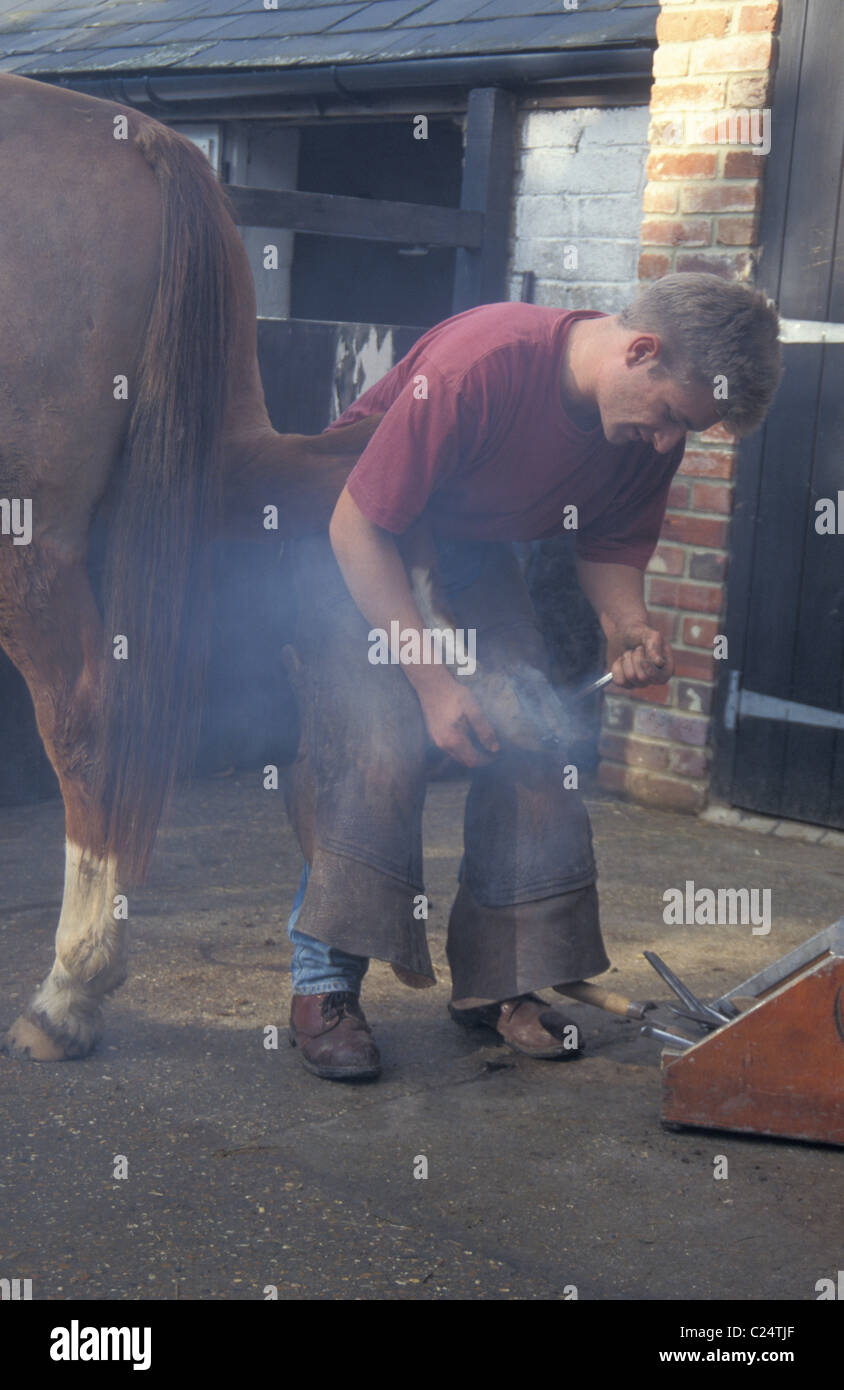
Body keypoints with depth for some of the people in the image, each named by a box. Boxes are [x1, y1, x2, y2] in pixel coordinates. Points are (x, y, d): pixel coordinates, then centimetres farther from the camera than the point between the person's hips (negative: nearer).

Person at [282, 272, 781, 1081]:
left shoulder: (651, 427, -15)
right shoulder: (481, 364, -35)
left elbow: (611, 550, 1)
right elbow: (359, 527, -29)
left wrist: (628, 629, -23)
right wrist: (434, 683, -31)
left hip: (475, 555, 6)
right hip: (360, 545, -6)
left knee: (532, 743, -7)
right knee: (377, 745, -22)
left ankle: (496, 982, 6)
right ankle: (323, 988, -10)